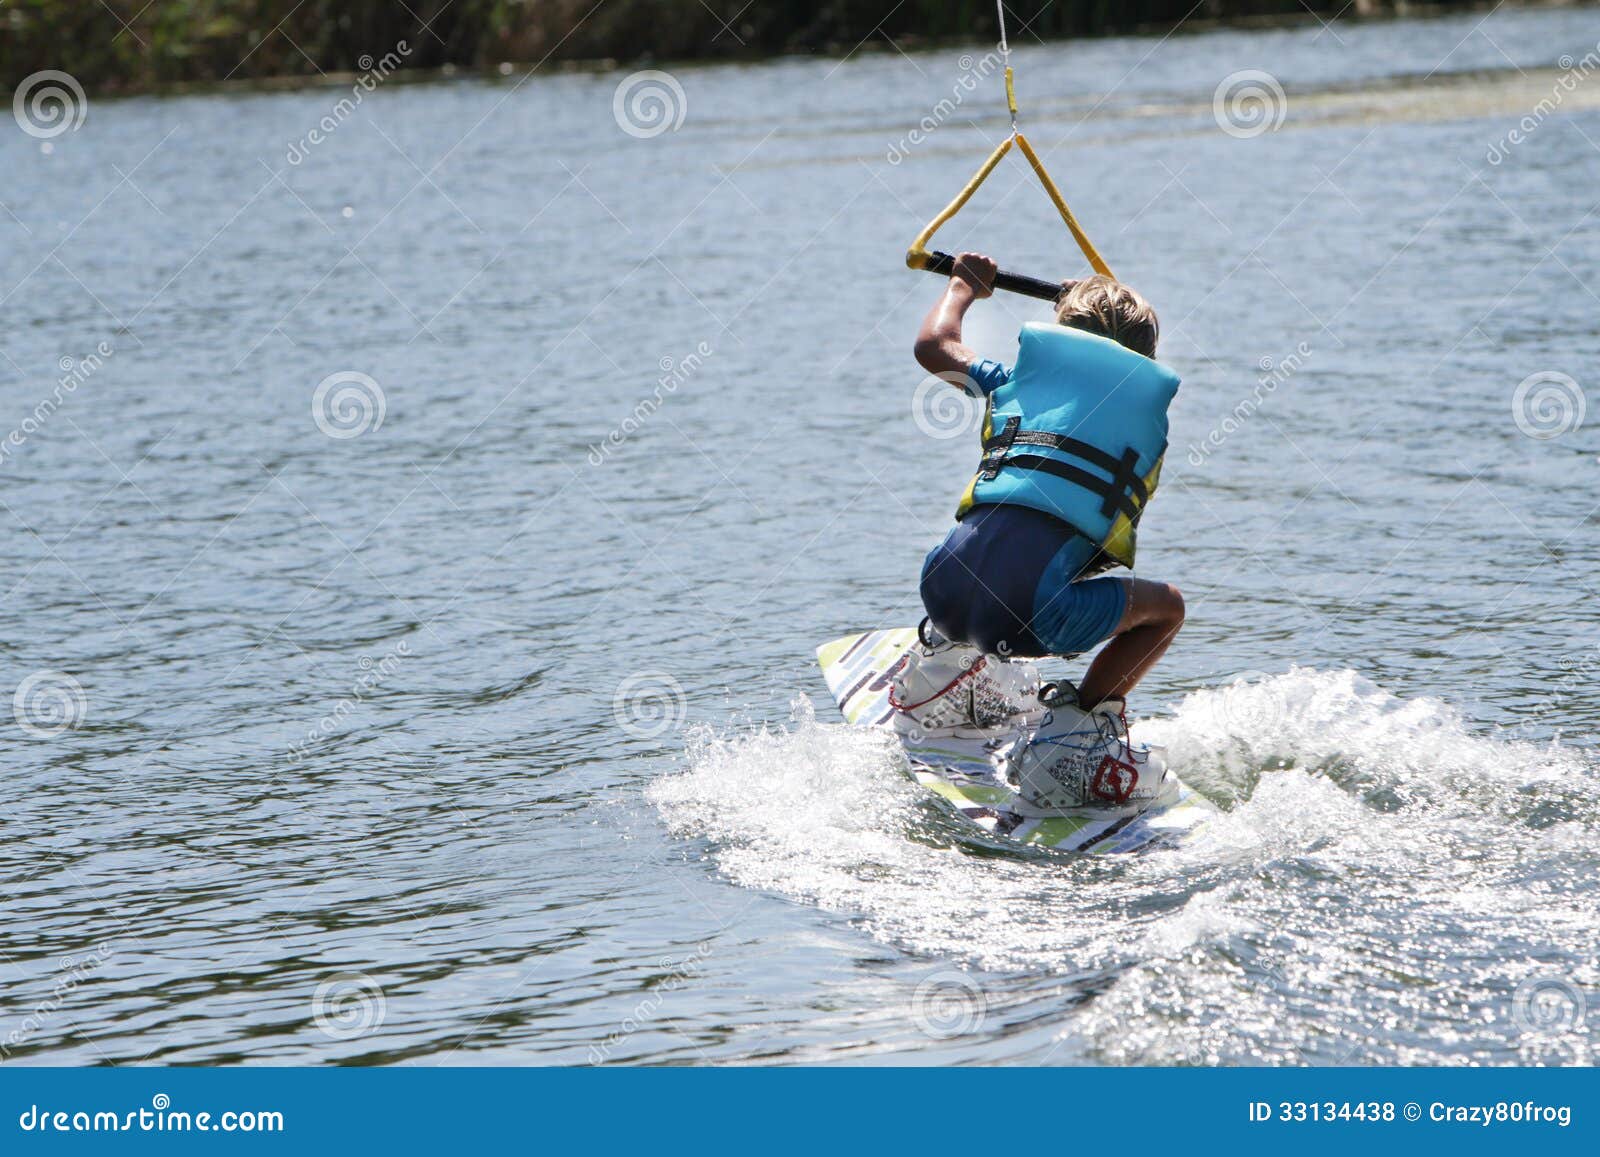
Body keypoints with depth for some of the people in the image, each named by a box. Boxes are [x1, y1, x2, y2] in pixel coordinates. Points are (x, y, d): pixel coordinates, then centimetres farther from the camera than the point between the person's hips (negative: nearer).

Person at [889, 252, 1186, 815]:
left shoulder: (1020, 379, 22)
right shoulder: (1152, 412, 21)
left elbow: (934, 345, 38)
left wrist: (964, 284, 57)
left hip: (946, 592, 4)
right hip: (1034, 614, -4)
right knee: (1166, 605, 23)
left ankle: (947, 652, 25)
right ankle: (1078, 724, 6)